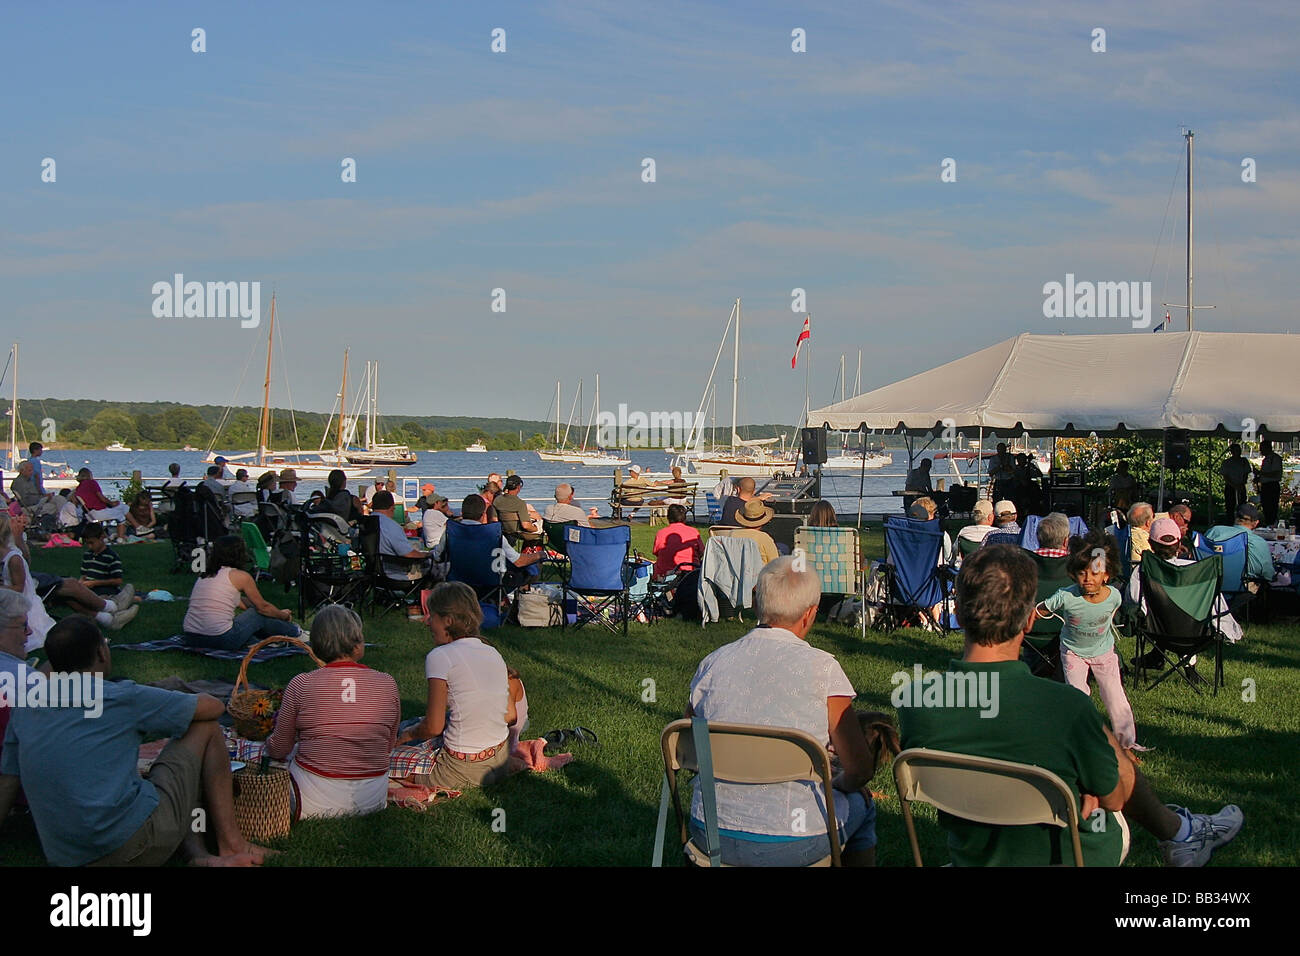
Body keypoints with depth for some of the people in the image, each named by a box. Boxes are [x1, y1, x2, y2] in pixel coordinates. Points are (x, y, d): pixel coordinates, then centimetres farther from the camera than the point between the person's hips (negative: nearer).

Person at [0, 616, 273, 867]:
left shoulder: (23, 707, 13)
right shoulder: (121, 697, -2)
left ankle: (198, 854, 5)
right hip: (134, 840, -6)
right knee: (206, 727, 14)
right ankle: (231, 843, 13)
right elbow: (215, 706, 7)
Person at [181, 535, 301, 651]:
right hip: (221, 640, -6)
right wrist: (284, 615, 30)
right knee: (259, 615, 18)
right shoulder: (241, 576, -3)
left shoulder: (204, 576, 17)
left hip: (190, 639, 6)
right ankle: (293, 631, 38)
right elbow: (263, 607, 10)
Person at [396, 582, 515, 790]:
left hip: (463, 771, -7)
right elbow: (511, 716, 10)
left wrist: (408, 734, 8)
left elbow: (433, 727, -14)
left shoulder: (440, 657, -15)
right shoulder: (493, 653, 5)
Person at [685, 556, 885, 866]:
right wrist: (838, 783, 14)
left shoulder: (713, 664, -2)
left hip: (711, 838, 4)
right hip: (793, 845, -4)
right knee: (860, 804, 27)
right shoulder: (822, 668, -12)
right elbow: (861, 769, -9)